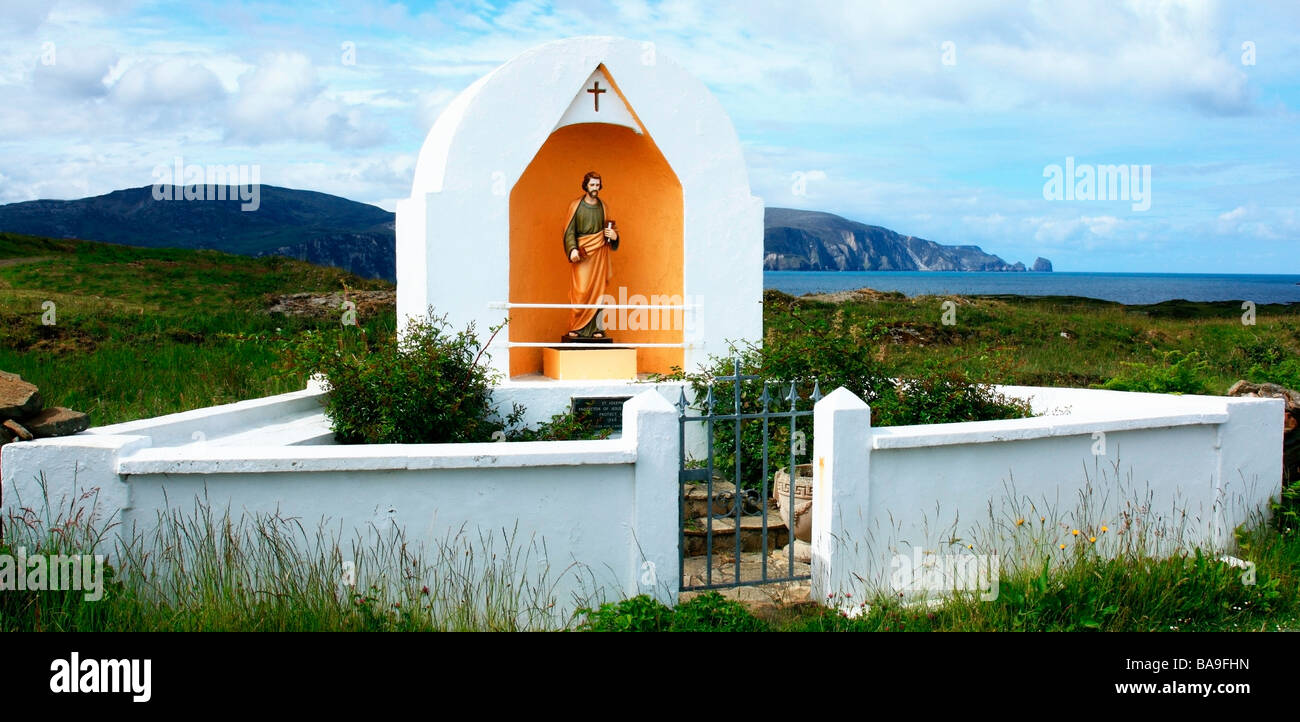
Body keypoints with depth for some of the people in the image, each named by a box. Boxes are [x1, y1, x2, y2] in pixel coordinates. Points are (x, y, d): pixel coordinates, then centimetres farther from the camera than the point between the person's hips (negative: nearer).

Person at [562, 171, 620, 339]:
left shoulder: (603, 206, 11)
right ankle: (576, 328, -2)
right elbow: (569, 231, -1)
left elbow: (609, 228, 18)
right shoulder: (576, 205, 2)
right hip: (581, 253, -3)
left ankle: (596, 328, 3)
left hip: (599, 252, 3)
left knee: (597, 290, 0)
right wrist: (572, 249, -15)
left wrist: (614, 235, -5)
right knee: (580, 290, -9)